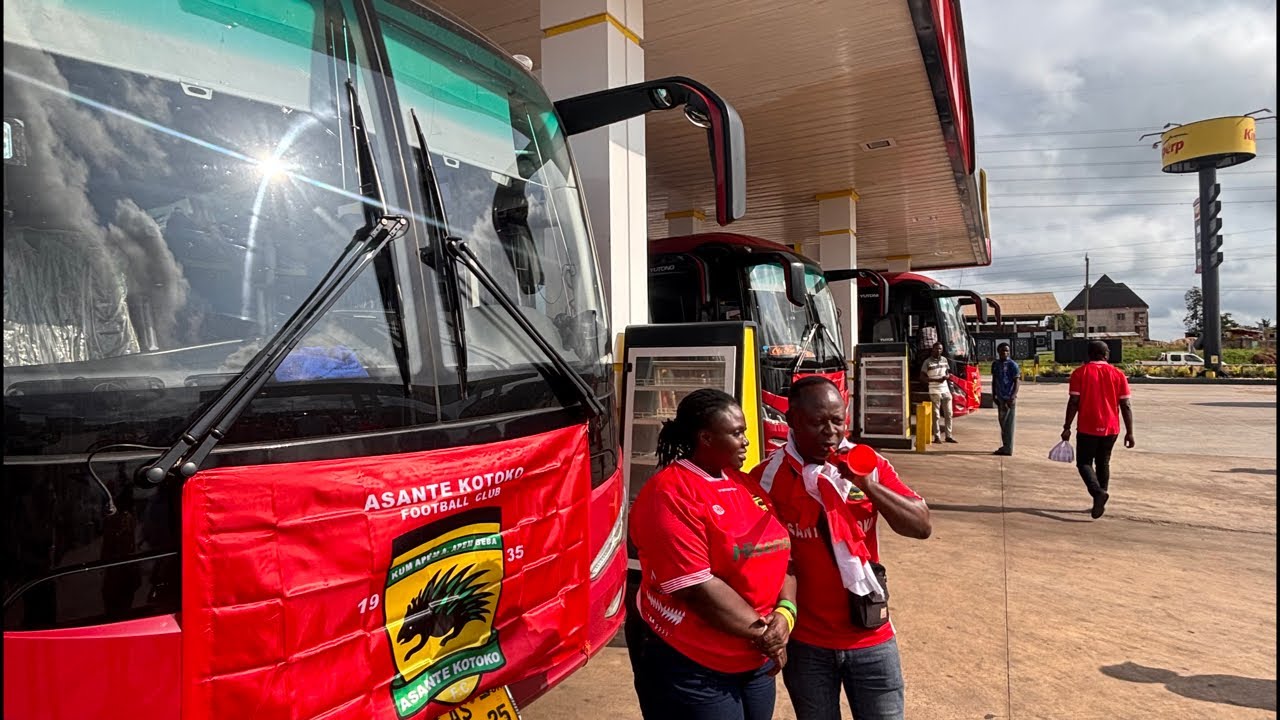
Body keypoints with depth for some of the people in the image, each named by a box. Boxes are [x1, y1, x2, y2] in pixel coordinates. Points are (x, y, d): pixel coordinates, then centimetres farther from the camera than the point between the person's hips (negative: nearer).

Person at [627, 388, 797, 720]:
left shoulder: (746, 485, 8)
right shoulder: (670, 493, -17)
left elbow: (782, 556, 8)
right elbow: (695, 587, -22)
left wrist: (784, 613, -9)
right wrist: (762, 631, -15)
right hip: (688, 667, -7)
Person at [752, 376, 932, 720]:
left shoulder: (869, 465, -4)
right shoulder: (768, 477, -11)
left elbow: (922, 527, -10)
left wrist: (866, 483, -21)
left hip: (871, 639, 1)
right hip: (804, 643, -1)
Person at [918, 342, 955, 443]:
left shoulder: (944, 360, 10)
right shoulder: (928, 362, -5)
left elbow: (948, 373, 20)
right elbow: (922, 377, -7)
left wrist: (947, 376, -5)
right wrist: (936, 380, -17)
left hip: (946, 390, 5)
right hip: (934, 391, -5)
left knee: (948, 414, 6)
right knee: (936, 415, -3)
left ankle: (948, 436, 14)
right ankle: (937, 437, 4)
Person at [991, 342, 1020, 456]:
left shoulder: (1012, 365, -7)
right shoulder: (995, 364, 12)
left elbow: (1017, 381, -11)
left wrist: (1013, 396, -21)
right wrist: (994, 395, 14)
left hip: (1008, 398, -7)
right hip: (1000, 397, 7)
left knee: (1008, 423, -5)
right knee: (1002, 422, 12)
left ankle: (1008, 448, -2)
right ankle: (1005, 446, 21)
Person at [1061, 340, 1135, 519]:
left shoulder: (1080, 372, -5)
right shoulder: (1118, 374, 3)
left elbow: (1074, 402, -9)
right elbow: (1126, 406, 0)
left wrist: (1067, 427, -5)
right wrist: (1129, 432, 4)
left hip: (1087, 428, -3)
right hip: (1110, 429, 3)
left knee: (1084, 462, 6)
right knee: (1103, 464, 17)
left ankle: (1098, 492, -19)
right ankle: (1100, 502, 19)